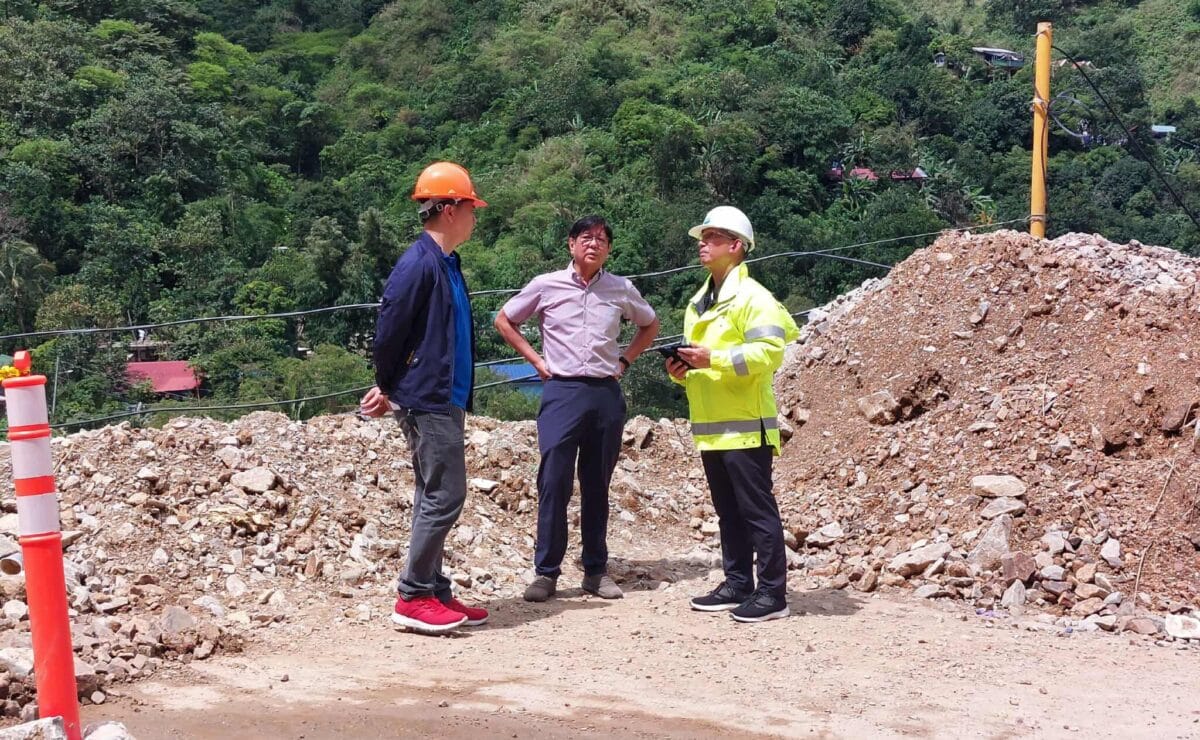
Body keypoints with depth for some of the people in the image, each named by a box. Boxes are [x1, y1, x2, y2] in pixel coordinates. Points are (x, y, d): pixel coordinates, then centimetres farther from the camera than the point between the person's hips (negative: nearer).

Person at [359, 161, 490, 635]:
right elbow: (389, 330, -15)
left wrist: (391, 389, 13)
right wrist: (388, 388, -2)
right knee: (443, 496, -7)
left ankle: (434, 594, 20)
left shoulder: (446, 263, 15)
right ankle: (413, 598, 1)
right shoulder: (418, 263, -15)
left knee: (436, 498, 13)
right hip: (426, 400, -10)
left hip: (444, 400, 10)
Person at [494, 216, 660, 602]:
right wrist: (535, 360, 4)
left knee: (597, 486, 8)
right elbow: (504, 321, 13)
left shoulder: (621, 289, 7)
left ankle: (596, 570, 16)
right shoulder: (546, 286, 2)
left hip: (606, 395, 2)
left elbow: (650, 325, 23)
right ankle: (546, 571, 1)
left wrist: (625, 361, 10)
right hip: (562, 392, -2)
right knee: (554, 483, -6)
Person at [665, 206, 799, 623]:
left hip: (745, 425, -9)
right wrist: (683, 371, 8)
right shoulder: (698, 302, 19)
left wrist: (715, 358, -24)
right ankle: (737, 585, 22)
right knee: (728, 511, 14)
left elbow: (769, 352, -20)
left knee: (757, 510, -4)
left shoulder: (752, 297, -9)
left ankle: (772, 593, 1)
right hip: (710, 427, 9)